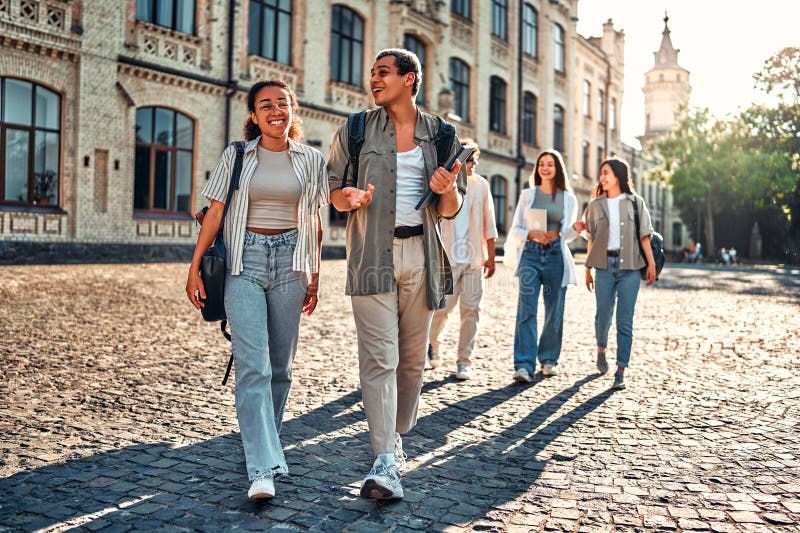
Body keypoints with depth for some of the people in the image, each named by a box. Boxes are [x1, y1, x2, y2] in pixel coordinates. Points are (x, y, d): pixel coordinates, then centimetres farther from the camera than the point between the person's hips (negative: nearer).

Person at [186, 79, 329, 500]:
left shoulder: (311, 161, 9)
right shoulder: (236, 157, 6)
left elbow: (314, 224, 12)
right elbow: (214, 214, 3)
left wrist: (315, 277, 10)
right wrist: (195, 268, -3)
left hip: (290, 261, 2)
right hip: (244, 262, -2)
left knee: (280, 365, 8)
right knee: (253, 365, -12)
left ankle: (264, 445, 28)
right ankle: (263, 469, -13)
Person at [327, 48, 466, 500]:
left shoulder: (440, 134, 10)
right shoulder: (357, 130, 8)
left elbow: (451, 210, 11)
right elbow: (331, 191, 9)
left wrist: (447, 189, -12)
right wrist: (350, 197, -14)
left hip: (421, 255, 2)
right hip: (372, 255, -2)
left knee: (413, 358, 10)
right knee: (379, 357, -10)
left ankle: (397, 436, 29)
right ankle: (385, 461, -9)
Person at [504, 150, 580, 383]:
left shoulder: (569, 199, 12)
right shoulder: (527, 194, 10)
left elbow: (567, 235, 16)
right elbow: (515, 229, 8)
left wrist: (576, 229, -6)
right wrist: (533, 234, -11)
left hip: (556, 256, 2)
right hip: (530, 254, -1)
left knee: (554, 310, 5)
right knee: (526, 310, -13)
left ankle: (549, 359, 20)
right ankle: (524, 365, -16)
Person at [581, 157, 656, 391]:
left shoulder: (635, 202, 5)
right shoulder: (595, 205, 9)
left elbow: (644, 235, 4)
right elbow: (591, 239, 10)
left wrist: (651, 263, -4)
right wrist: (588, 269, 8)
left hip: (630, 266, -1)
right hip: (604, 265, 1)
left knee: (625, 320, -3)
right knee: (603, 315, 5)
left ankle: (621, 371, 1)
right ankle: (601, 349, 37)